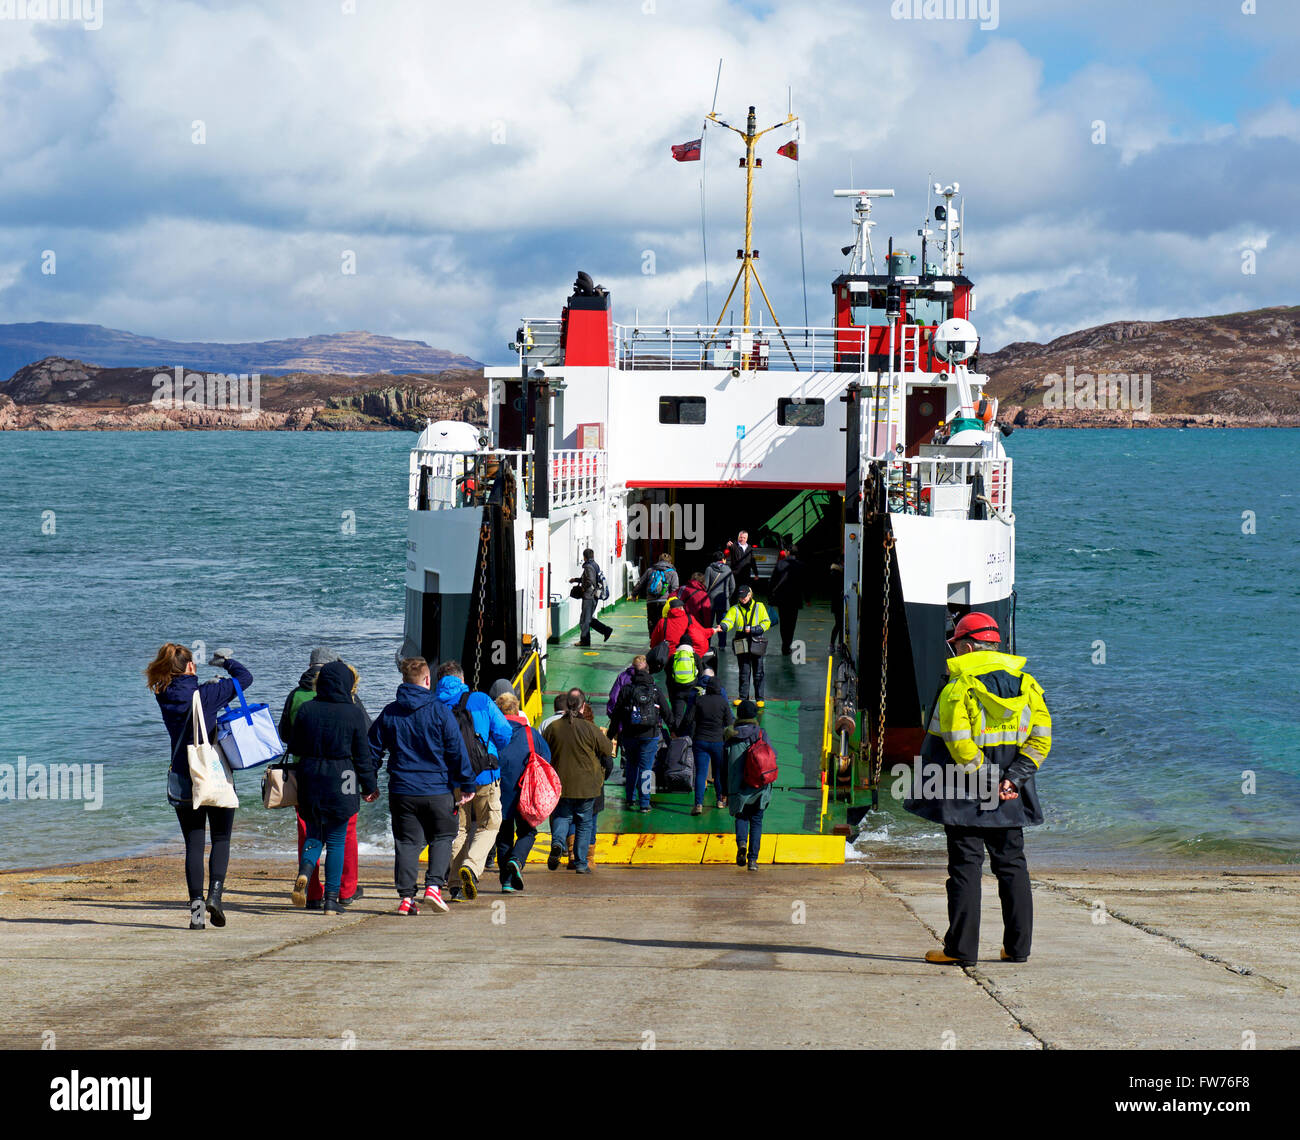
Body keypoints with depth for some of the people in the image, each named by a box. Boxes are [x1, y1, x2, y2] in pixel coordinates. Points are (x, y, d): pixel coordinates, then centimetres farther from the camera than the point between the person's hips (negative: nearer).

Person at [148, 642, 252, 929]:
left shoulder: (165, 697, -1)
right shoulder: (207, 694, -12)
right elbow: (245, 678, -2)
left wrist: (208, 684, 24)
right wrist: (227, 661, 15)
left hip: (182, 782, 3)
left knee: (193, 844, 8)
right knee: (221, 839, 10)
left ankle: (196, 906, -2)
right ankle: (214, 895, -9)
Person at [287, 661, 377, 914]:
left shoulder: (306, 710, -1)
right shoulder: (353, 713, -7)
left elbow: (294, 746, 7)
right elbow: (362, 755, -3)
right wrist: (369, 787, 7)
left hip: (310, 779, 2)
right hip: (341, 784, -2)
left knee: (314, 834, 16)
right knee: (336, 841, 7)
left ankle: (304, 872, -15)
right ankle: (331, 899, 4)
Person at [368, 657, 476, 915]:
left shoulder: (389, 713, 5)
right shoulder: (440, 710, -5)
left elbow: (372, 749, 9)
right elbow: (457, 751, -5)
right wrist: (466, 785, 2)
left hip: (401, 791, 2)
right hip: (437, 790, -2)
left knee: (407, 842, 8)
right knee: (442, 837, 12)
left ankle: (406, 896, 1)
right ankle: (434, 885, -5)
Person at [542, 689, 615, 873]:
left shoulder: (553, 728, -4)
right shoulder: (589, 728, -12)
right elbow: (608, 750, -2)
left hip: (560, 783, 2)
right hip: (586, 785, -2)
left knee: (562, 816, 15)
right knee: (584, 822, 10)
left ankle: (557, 842, -15)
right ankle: (581, 863, 10)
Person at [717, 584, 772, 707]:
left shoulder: (759, 607, 5)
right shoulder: (735, 609, 8)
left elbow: (766, 623, 1)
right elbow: (728, 621, -7)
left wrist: (752, 630, -13)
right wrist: (722, 626, -31)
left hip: (756, 644, -1)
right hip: (741, 645, 1)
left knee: (758, 672, 2)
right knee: (744, 672, 4)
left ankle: (759, 698, 10)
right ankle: (743, 697, 11)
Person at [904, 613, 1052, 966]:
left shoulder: (958, 687, -11)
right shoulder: (1026, 684, 6)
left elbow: (959, 744, -20)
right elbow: (1040, 738, 0)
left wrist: (989, 782, -12)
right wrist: (1012, 779, -6)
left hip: (966, 798, -5)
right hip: (1011, 800, 5)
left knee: (965, 867, -1)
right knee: (1012, 864, 12)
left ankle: (961, 948, -1)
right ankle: (1018, 946, 13)